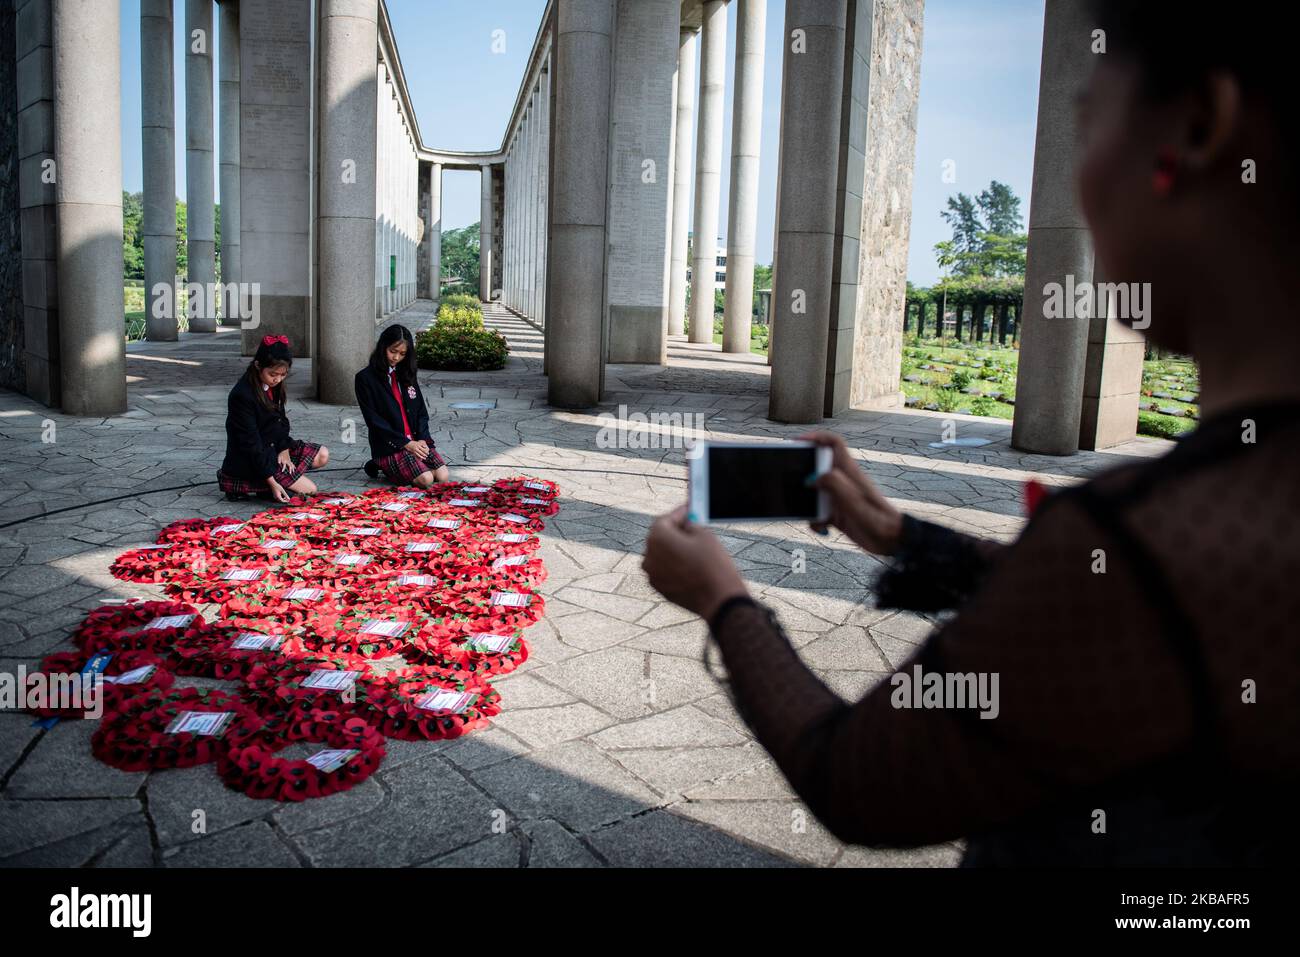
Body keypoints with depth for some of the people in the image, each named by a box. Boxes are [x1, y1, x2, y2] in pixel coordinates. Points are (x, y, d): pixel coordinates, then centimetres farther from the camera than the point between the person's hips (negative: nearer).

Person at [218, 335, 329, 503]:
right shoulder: (242, 396, -26)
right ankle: (242, 486, -6)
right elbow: (251, 443, -25)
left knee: (322, 455, 3)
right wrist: (271, 481, -26)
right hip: (248, 460, -9)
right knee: (309, 489, -12)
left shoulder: (273, 384, -1)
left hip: (273, 446, 9)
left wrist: (284, 449, -7)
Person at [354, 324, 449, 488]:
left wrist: (422, 439, -5)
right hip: (389, 446, -6)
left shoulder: (407, 374, 15)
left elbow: (421, 411, 13)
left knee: (442, 476, -15)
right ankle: (387, 467, 2)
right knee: (426, 479, -24)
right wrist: (405, 443, -14)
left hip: (416, 440, 6)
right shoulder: (365, 378, -3)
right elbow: (373, 420, -9)